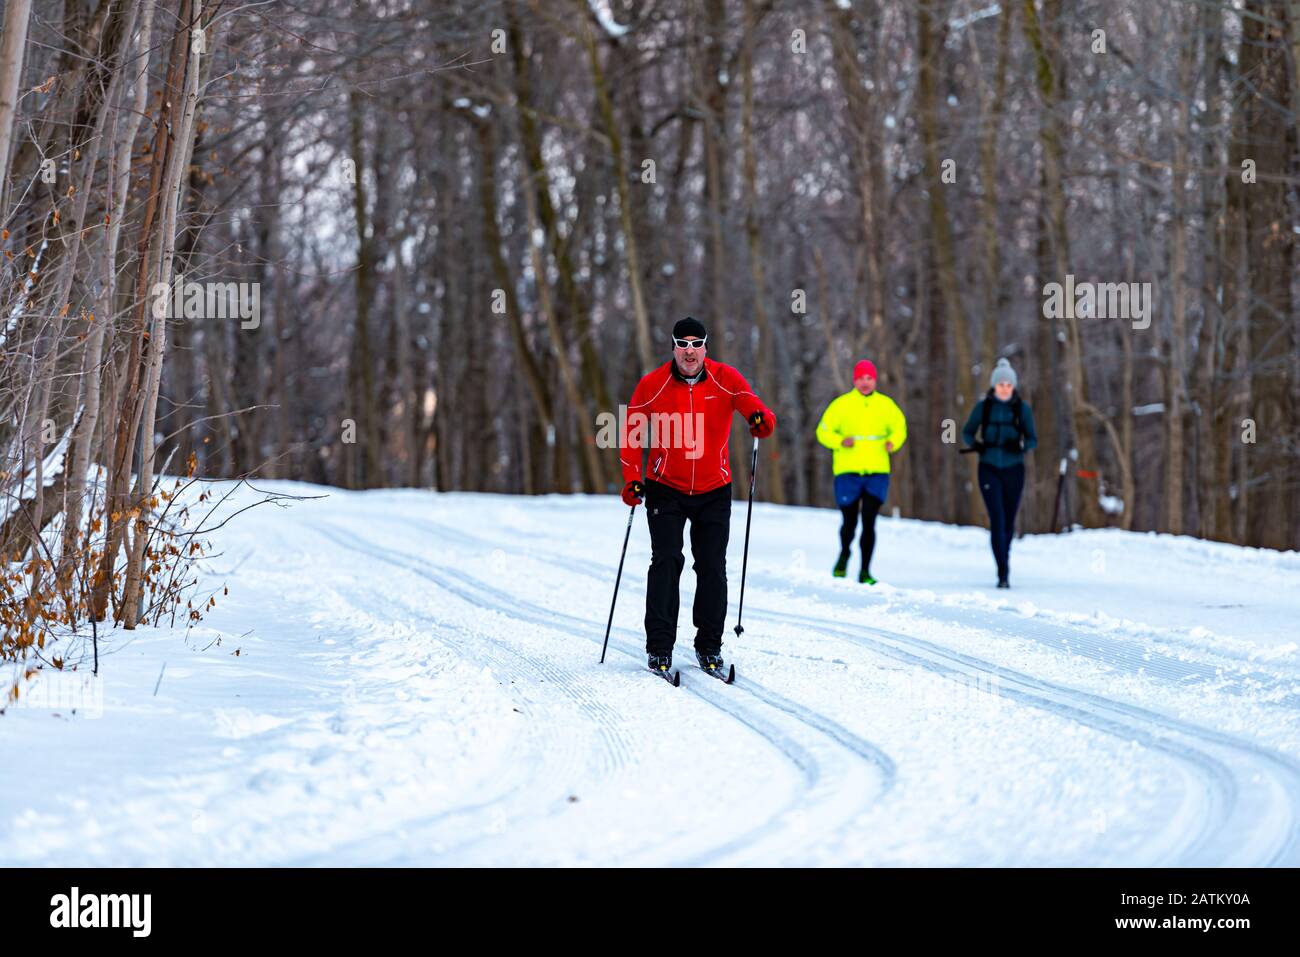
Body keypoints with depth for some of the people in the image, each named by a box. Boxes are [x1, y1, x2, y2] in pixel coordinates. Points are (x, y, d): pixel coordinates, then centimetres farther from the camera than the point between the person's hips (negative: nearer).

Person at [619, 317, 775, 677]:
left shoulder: (726, 380, -6)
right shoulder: (652, 385, -7)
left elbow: (758, 410, -13)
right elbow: (630, 432, -1)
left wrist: (762, 420, -38)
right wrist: (632, 479, -12)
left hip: (713, 491, 1)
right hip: (665, 489, -1)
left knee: (712, 568, 1)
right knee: (666, 561, -11)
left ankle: (709, 646, 13)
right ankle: (659, 647, -6)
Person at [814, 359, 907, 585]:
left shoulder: (886, 405, 7)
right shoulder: (841, 404, 1)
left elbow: (899, 427, 17)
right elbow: (823, 432, 3)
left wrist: (893, 442, -5)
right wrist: (840, 441, -16)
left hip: (877, 473, 1)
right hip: (848, 473, -1)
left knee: (869, 522, -7)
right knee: (850, 522, 3)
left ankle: (865, 571, -2)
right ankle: (844, 554, 35)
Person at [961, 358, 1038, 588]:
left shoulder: (1023, 408, -1)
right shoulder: (983, 407, -1)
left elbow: (1033, 440, 1)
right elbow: (967, 432, 8)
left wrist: (1020, 446, -21)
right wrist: (974, 444, -14)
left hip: (1013, 470, 1)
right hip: (989, 470, -1)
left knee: (1009, 521, 9)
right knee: (997, 519, -13)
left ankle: (1004, 559, 34)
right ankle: (1003, 573, -15)